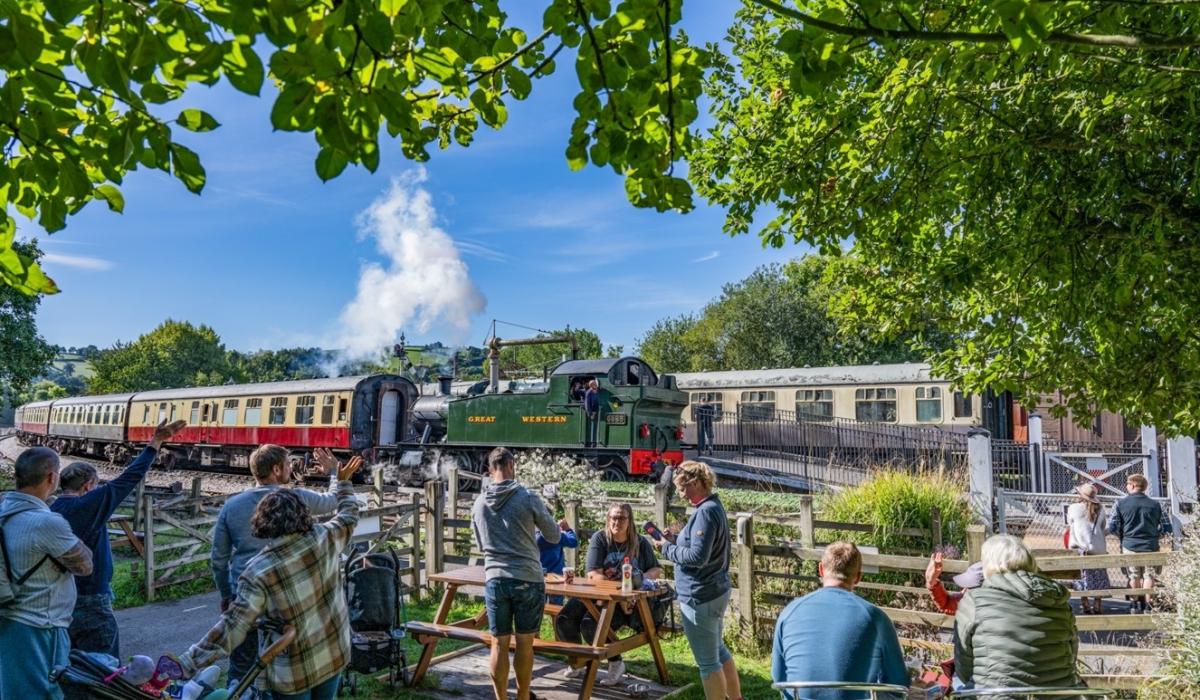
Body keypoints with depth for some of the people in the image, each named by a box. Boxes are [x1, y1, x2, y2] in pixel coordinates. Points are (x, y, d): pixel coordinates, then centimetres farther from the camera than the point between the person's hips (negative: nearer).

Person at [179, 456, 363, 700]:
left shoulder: (258, 571, -20)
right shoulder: (324, 539, -12)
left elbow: (233, 627, -22)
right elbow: (349, 517, 10)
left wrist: (186, 664, -18)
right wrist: (344, 481, 24)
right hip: (333, 655, 4)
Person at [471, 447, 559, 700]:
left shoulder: (479, 503, 3)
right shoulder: (528, 498, -9)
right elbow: (554, 537, 2)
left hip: (495, 580, 3)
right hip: (528, 580, -3)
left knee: (499, 644, 9)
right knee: (524, 643, 9)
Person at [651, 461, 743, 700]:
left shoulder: (705, 512, -22)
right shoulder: (713, 506, 10)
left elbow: (697, 556, -27)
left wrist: (667, 548, -15)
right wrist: (674, 541, 5)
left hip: (700, 597, -11)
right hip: (716, 591, 11)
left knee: (708, 661, 2)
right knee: (719, 650, 23)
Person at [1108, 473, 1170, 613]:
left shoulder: (1121, 504, -5)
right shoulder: (1155, 504, 0)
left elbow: (1112, 528, -7)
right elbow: (1167, 528, 2)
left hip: (1130, 546, 0)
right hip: (1150, 547, 0)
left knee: (1134, 576, 15)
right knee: (1149, 576, 8)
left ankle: (1136, 603, 24)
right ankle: (1146, 605, 7)